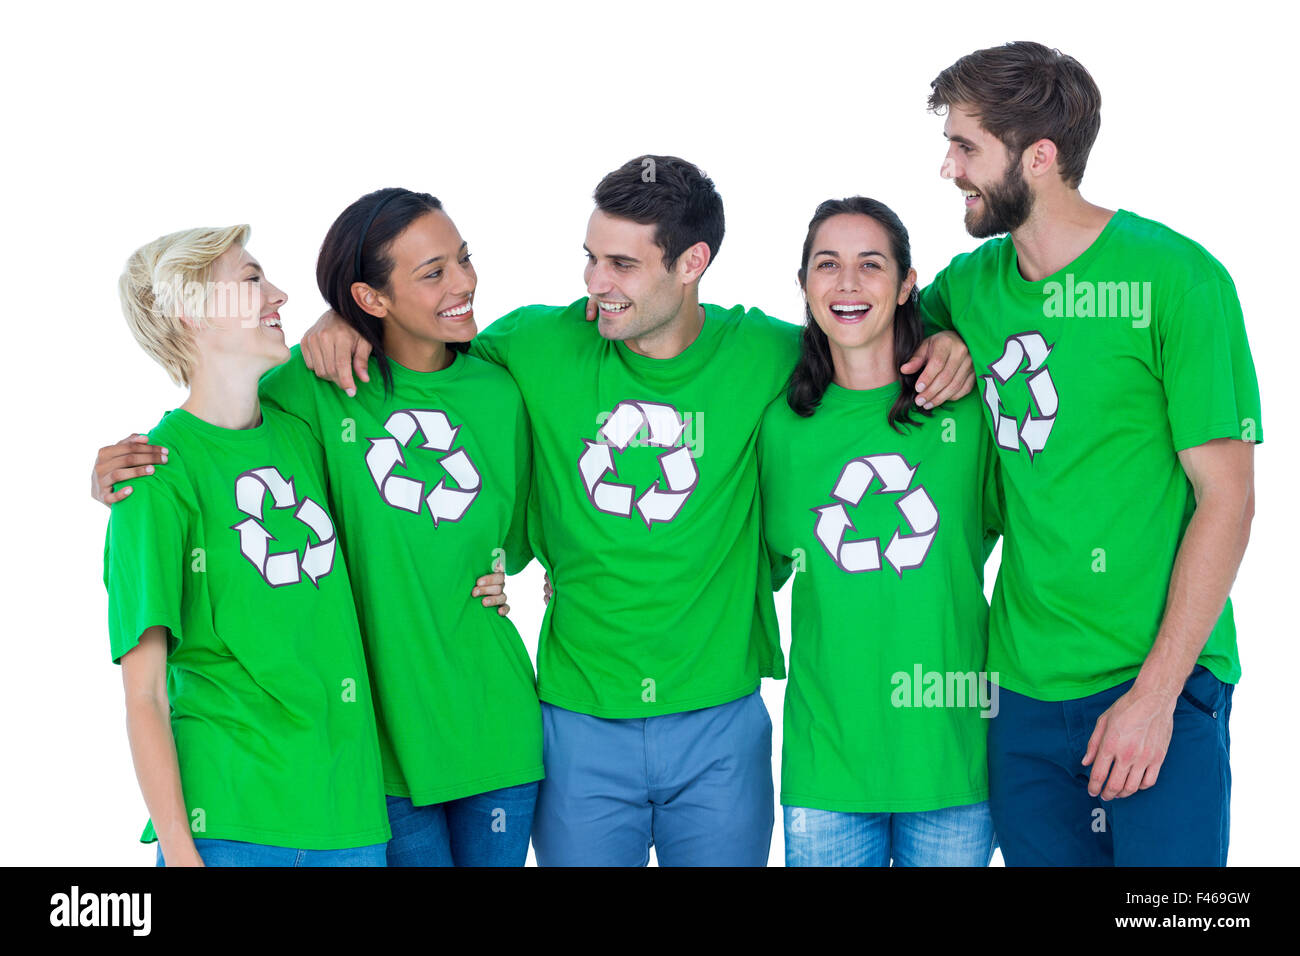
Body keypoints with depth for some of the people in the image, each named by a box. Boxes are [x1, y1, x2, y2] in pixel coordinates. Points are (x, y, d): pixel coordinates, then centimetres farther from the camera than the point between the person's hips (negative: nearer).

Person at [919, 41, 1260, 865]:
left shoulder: (1177, 279, -10)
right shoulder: (973, 284, 6)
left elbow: (1226, 498, -11)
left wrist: (1155, 693, -15)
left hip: (1160, 681, -5)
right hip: (1023, 686, 5)